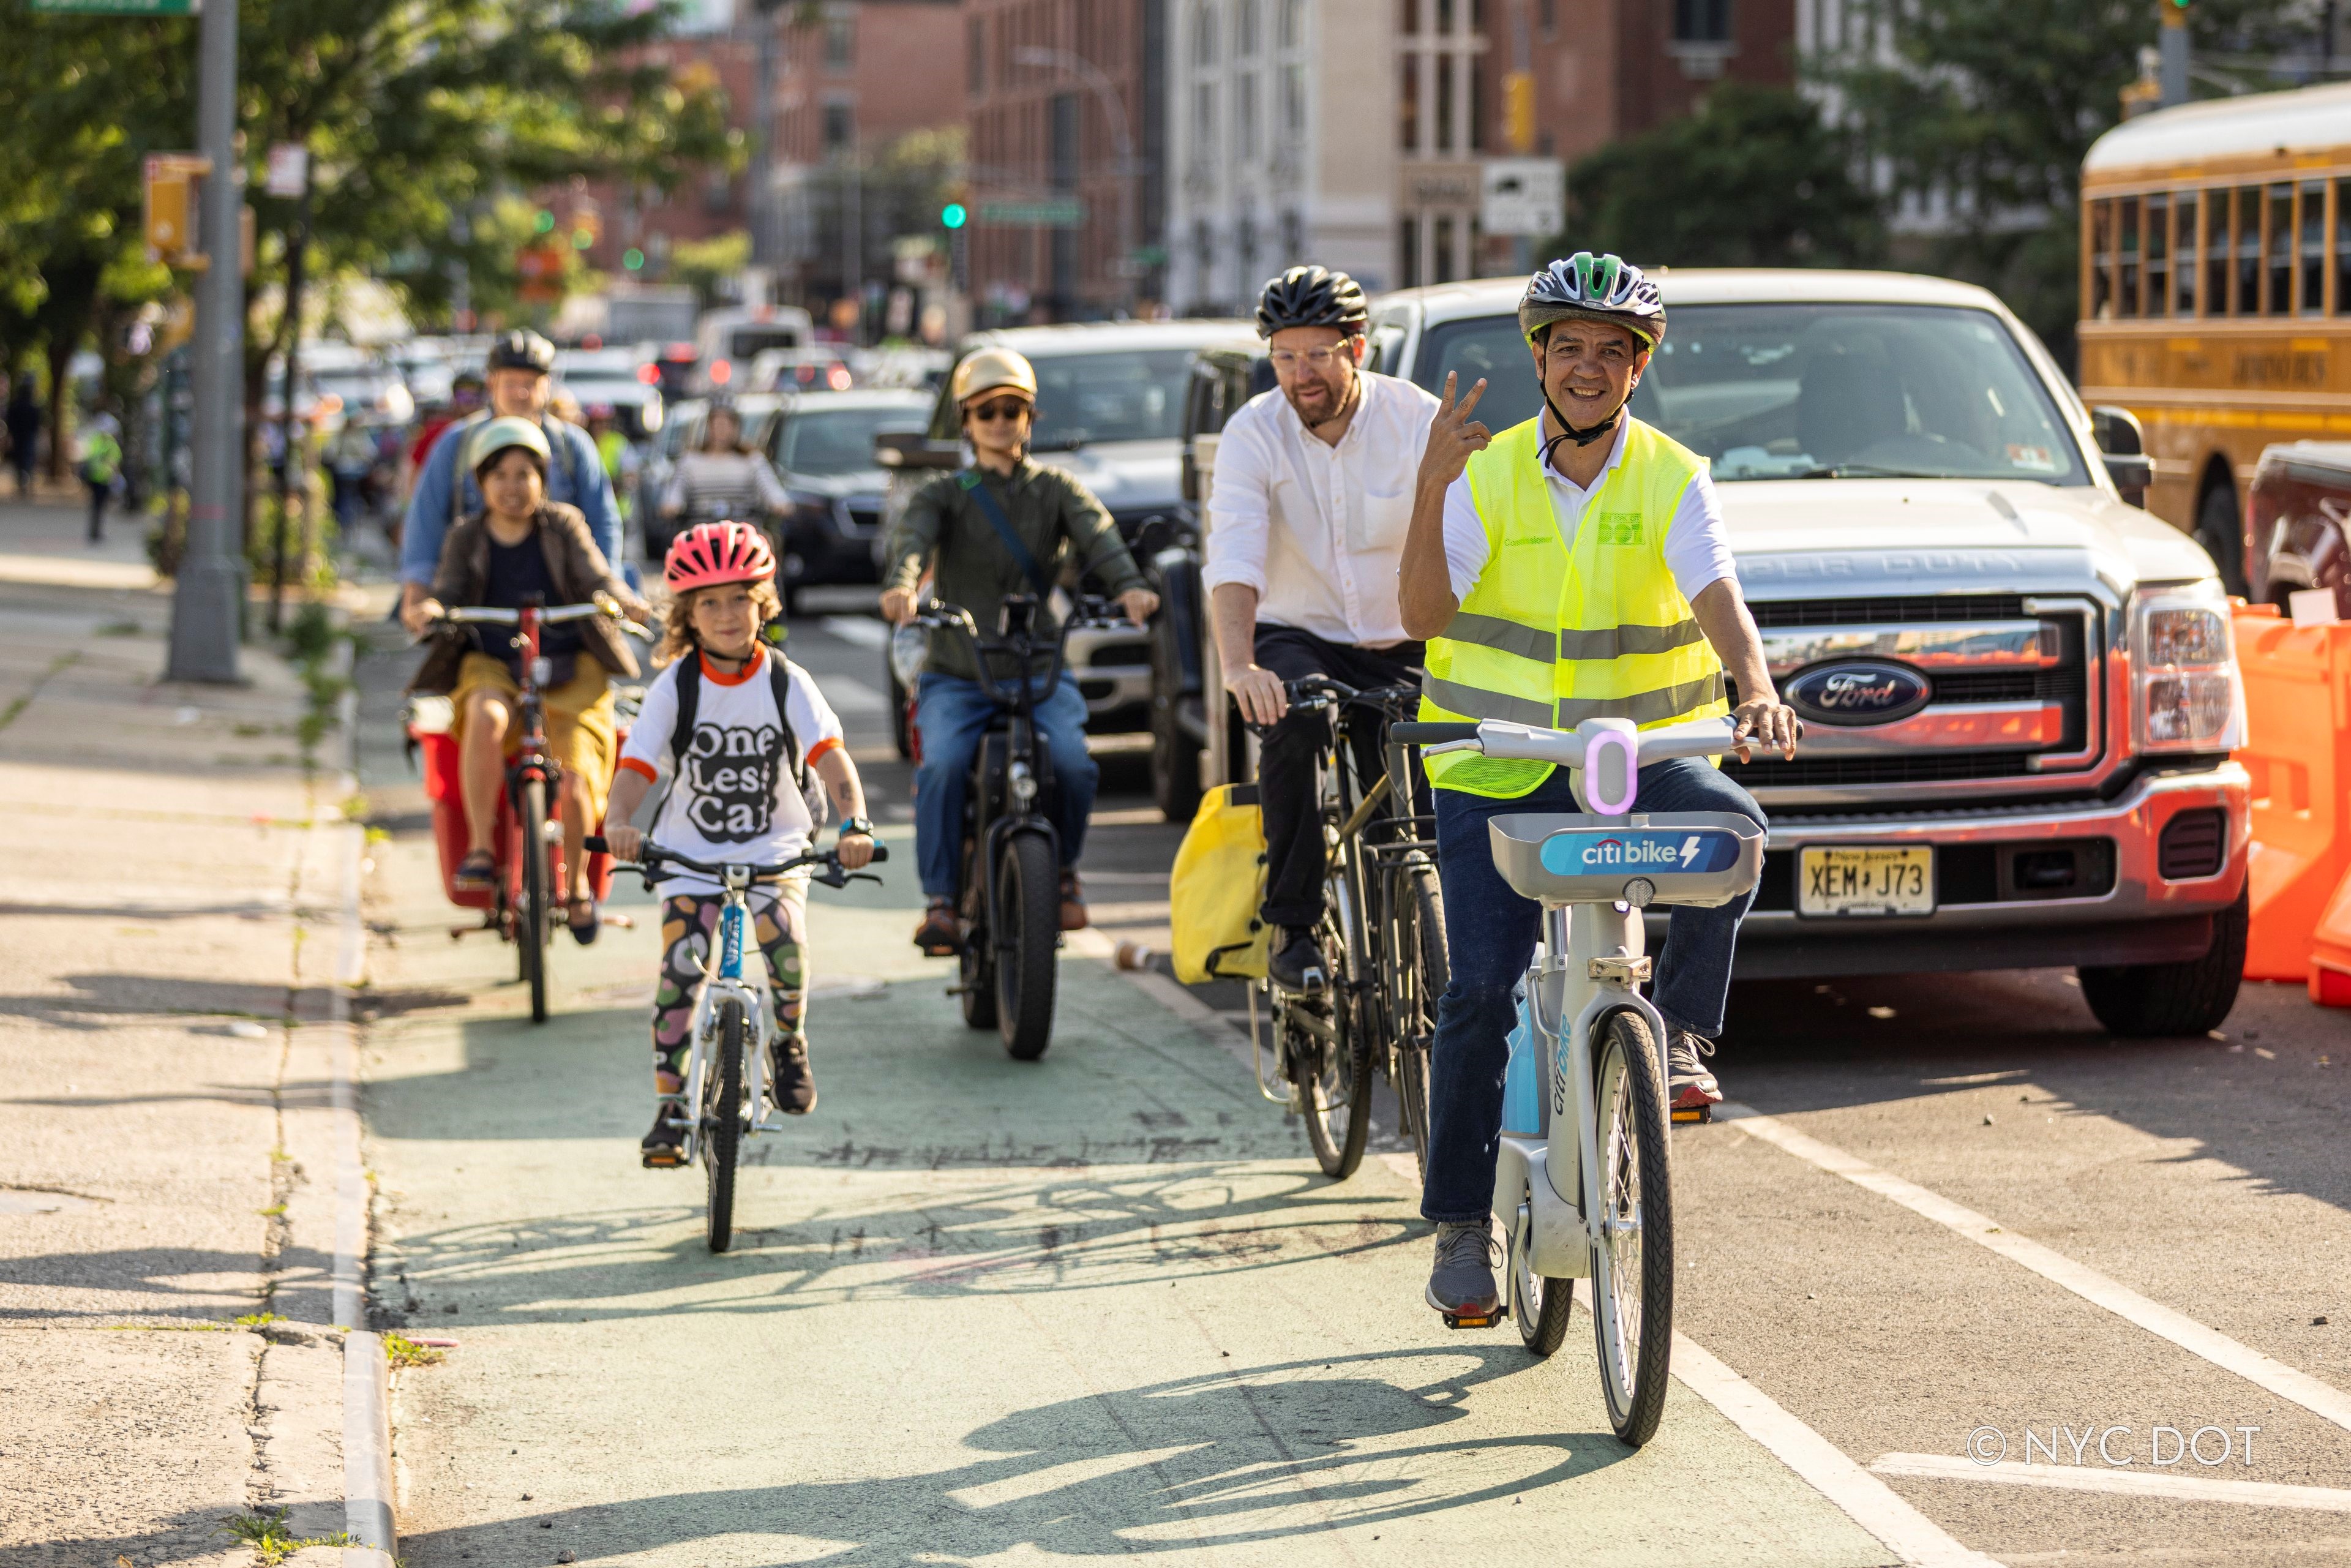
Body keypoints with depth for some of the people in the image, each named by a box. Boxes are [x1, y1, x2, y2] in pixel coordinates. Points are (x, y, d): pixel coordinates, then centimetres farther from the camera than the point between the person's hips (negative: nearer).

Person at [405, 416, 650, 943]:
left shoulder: (564, 528, 5)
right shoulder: (467, 539, 8)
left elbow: (595, 577, -6)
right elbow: (449, 588, -4)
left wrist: (621, 600, -28)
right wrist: (430, 607, -28)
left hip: (569, 670, 0)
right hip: (492, 666, 0)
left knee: (574, 784, -18)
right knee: (486, 717, -38)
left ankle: (577, 885, 11)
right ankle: (480, 850, -29)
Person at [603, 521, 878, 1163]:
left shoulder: (786, 682, -6)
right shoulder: (674, 687, -6)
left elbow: (830, 756, -15)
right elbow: (637, 767, -14)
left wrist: (855, 824, -34)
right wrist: (619, 822, -36)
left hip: (774, 850, 0)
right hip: (689, 851, 0)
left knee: (787, 943, -25)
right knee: (681, 966, -16)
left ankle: (789, 1044, 5)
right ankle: (669, 1104, -3)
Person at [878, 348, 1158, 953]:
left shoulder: (1056, 490, 11)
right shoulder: (945, 494, 9)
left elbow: (1097, 535, -9)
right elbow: (912, 536, -13)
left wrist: (1129, 585, -33)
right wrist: (901, 585, -38)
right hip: (956, 676, 0)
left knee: (1073, 764, -25)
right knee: (941, 767, -29)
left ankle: (1064, 870, 3)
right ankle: (941, 902, -21)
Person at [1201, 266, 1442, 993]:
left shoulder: (1420, 422, -11)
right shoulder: (1253, 433, -12)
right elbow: (1233, 558, -25)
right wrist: (1239, 666, -42)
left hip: (1400, 648, 1)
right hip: (1297, 637, -1)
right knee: (1292, 718, -33)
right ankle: (1293, 927, -24)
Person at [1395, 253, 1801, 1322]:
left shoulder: (1671, 479, -2)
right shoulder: (1488, 474, -2)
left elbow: (1717, 597, -17)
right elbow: (1424, 613, -12)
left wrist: (1758, 692, -37)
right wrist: (1431, 490, -25)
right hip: (1496, 764, 0)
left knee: (1729, 825, -32)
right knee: (1483, 987, -9)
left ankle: (1677, 1033, -13)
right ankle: (1461, 1224, 4)